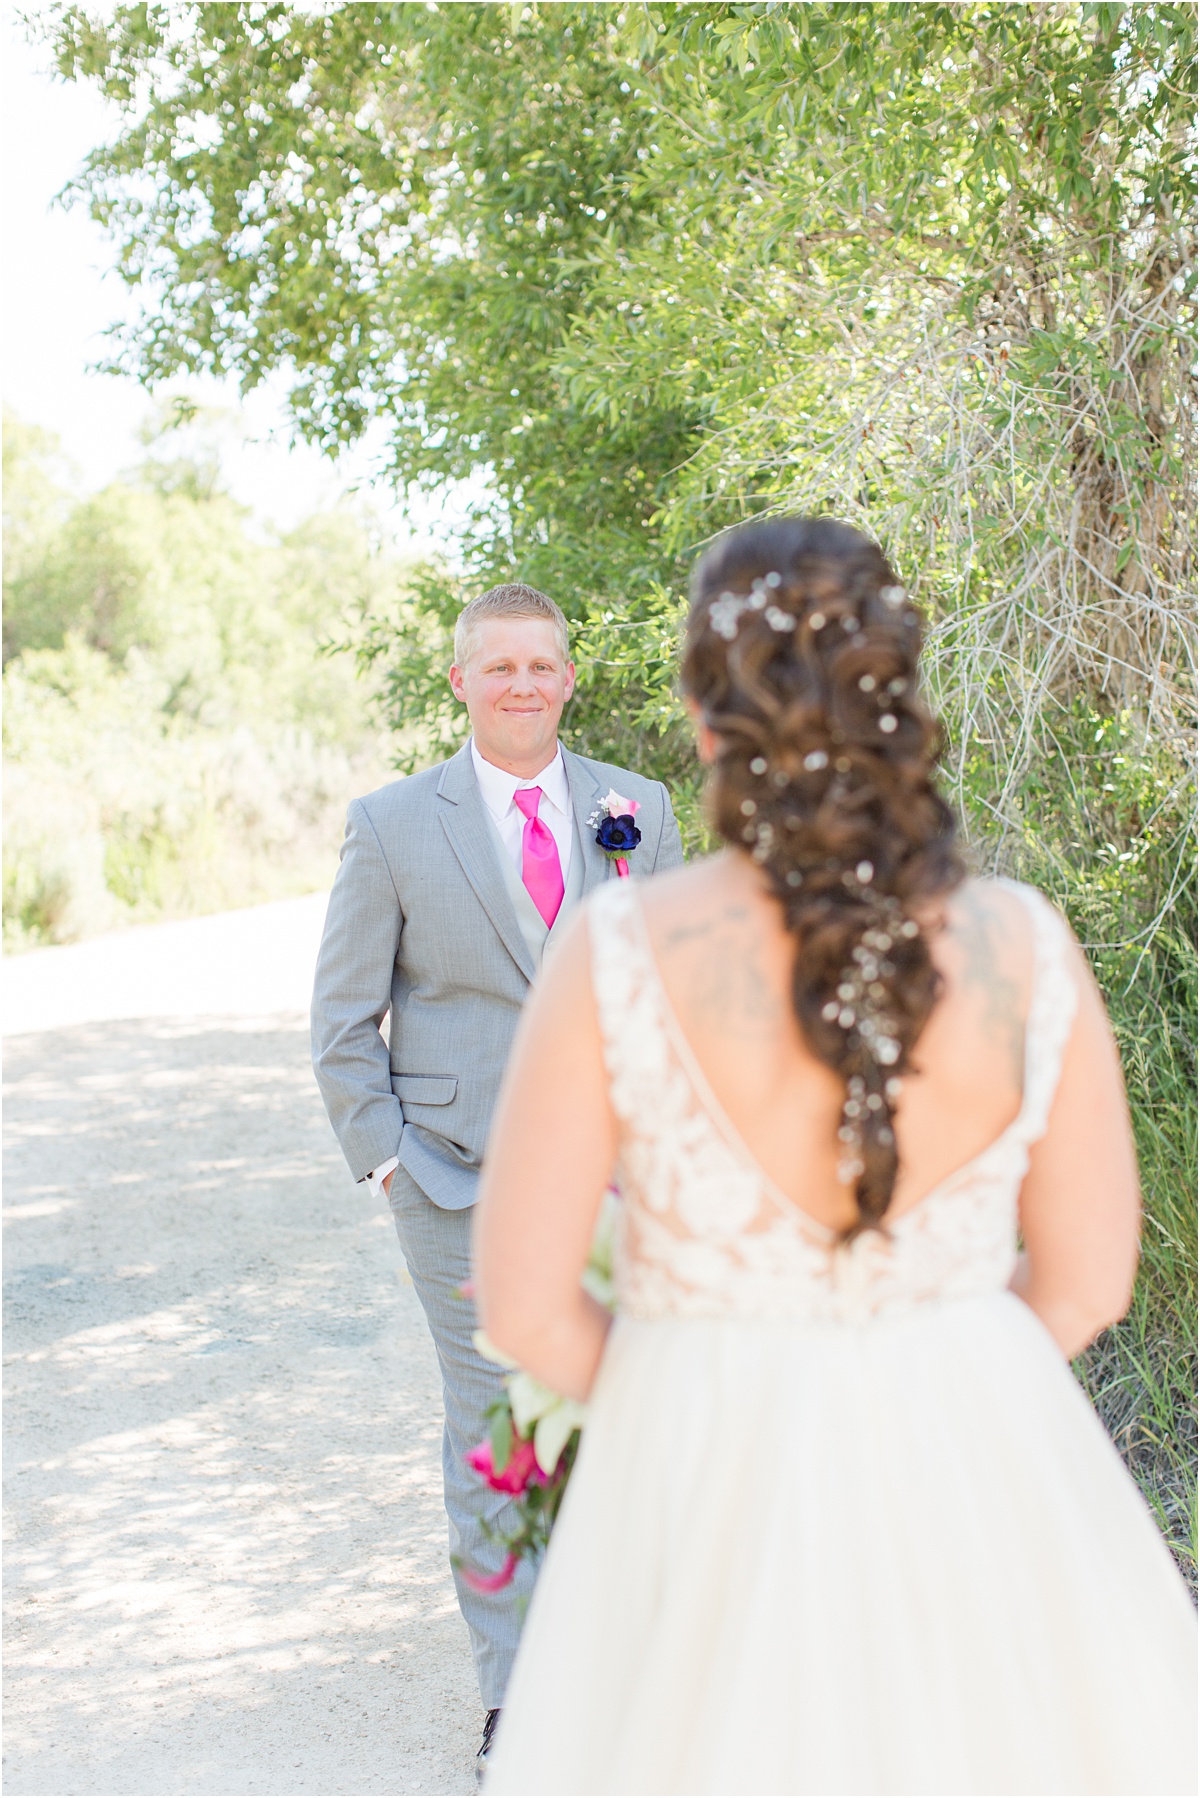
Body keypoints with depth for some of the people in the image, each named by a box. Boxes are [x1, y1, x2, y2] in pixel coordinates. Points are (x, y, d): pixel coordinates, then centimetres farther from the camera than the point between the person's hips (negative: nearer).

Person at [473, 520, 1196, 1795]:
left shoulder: (617, 960, -18)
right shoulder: (1028, 953, -12)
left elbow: (524, 1300, -12)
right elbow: (1088, 1276, -2)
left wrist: (676, 1410, 8)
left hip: (713, 1494, -1)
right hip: (979, 1479, 2)